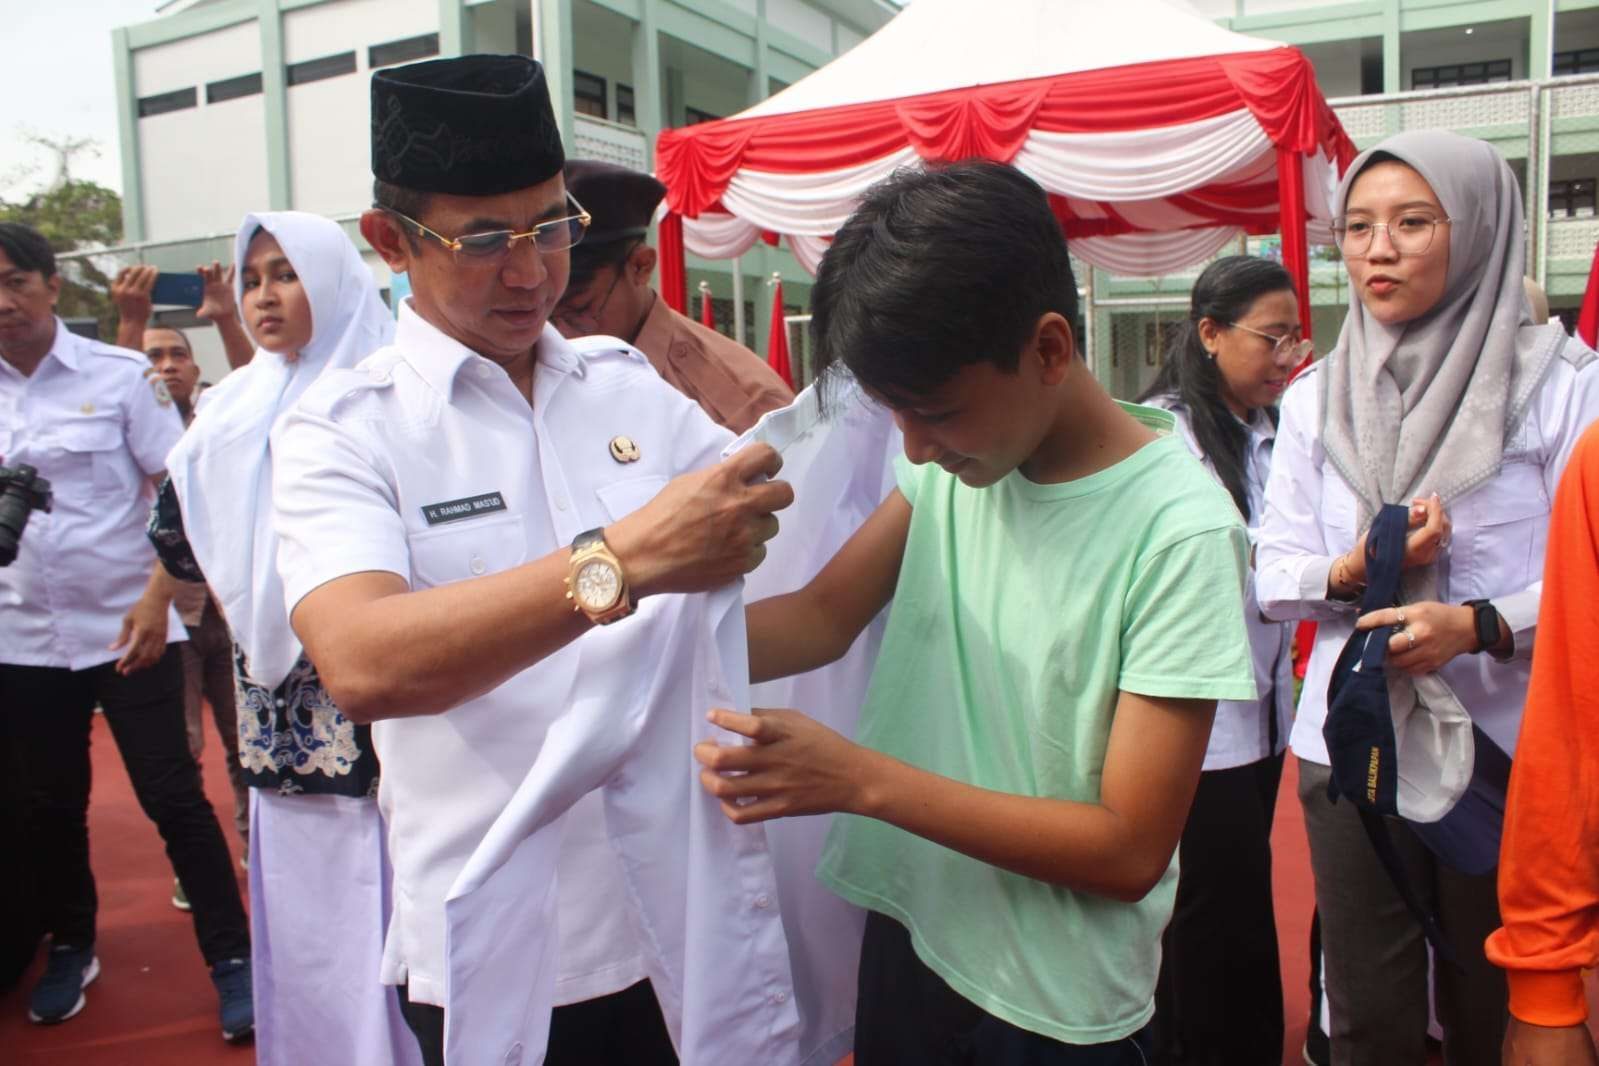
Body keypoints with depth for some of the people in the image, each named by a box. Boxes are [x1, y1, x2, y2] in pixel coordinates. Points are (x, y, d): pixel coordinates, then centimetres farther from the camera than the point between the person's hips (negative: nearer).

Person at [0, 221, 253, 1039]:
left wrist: (156, 596, -15)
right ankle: (71, 949, 36)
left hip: (125, 627, -3)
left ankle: (231, 958, 11)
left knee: (173, 797, -1)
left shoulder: (120, 376, -5)